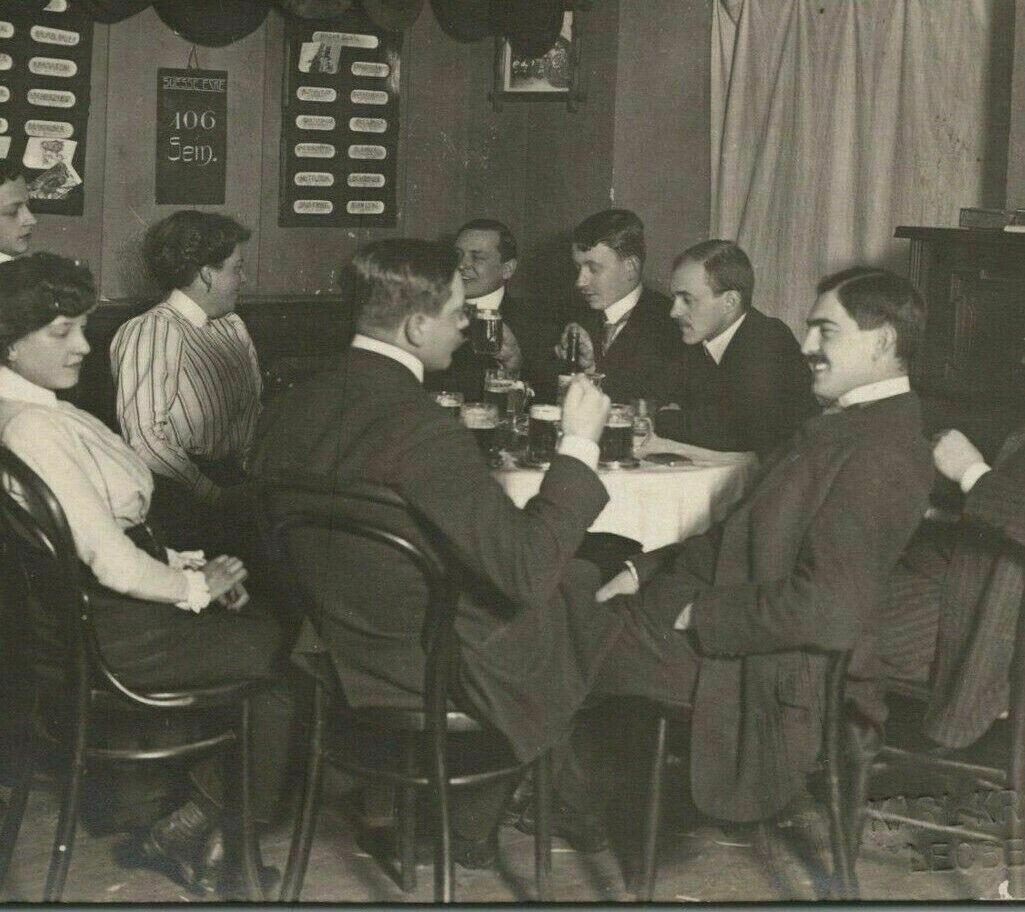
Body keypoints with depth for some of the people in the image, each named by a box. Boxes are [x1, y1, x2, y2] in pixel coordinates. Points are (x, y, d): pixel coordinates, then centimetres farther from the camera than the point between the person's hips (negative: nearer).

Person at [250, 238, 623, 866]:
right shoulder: (426, 432, -30)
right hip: (430, 680, -8)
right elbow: (526, 568, -27)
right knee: (583, 592, 15)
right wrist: (580, 444, -18)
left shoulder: (289, 410, -6)